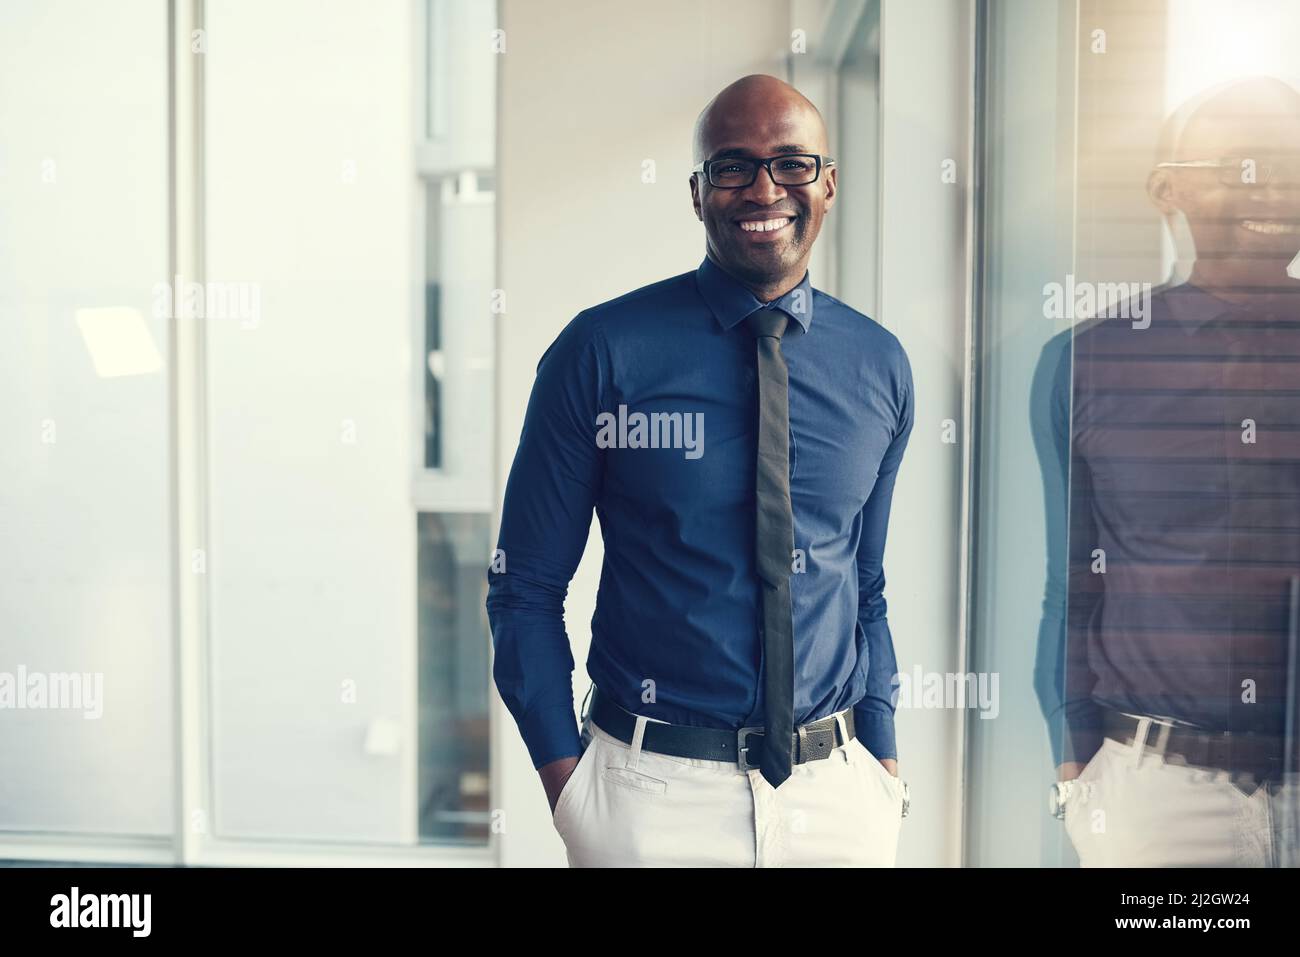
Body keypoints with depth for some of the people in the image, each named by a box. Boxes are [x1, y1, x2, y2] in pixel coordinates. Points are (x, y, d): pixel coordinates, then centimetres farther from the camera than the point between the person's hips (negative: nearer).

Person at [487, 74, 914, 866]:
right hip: (652, 794, -3)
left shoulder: (879, 367, 2)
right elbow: (526, 587, -4)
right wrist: (568, 782, -9)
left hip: (839, 796, 3)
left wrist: (885, 763, 3)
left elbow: (866, 586, 10)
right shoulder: (603, 353, -8)